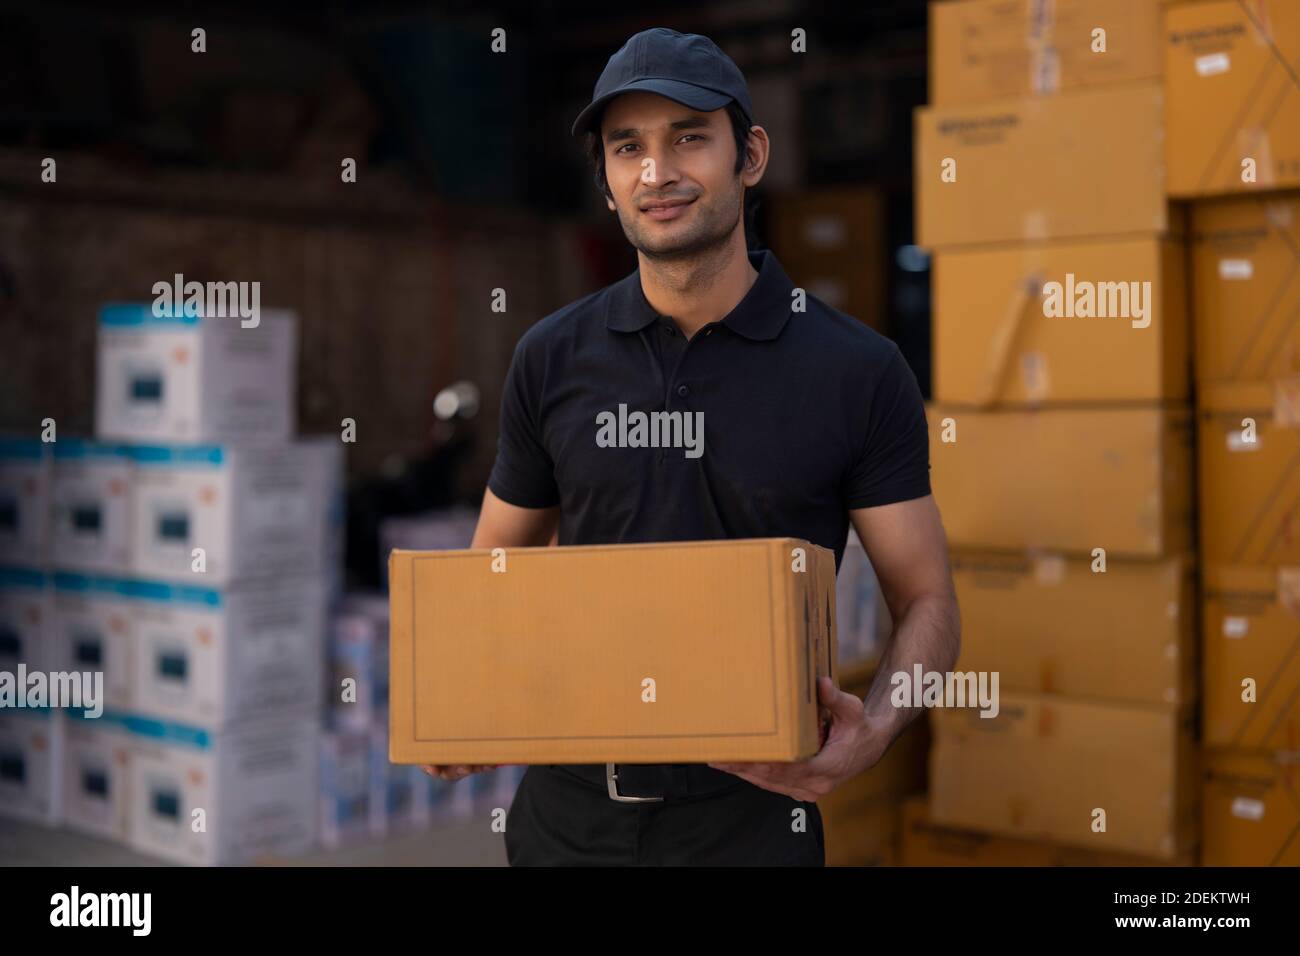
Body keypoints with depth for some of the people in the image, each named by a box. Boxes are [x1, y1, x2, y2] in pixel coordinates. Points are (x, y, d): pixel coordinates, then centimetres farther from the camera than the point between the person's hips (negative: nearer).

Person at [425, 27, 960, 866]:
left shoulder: (858, 371, -8)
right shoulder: (553, 358, -1)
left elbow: (926, 601, -4)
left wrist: (876, 730, -23)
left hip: (748, 815, -2)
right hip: (565, 808, 3)